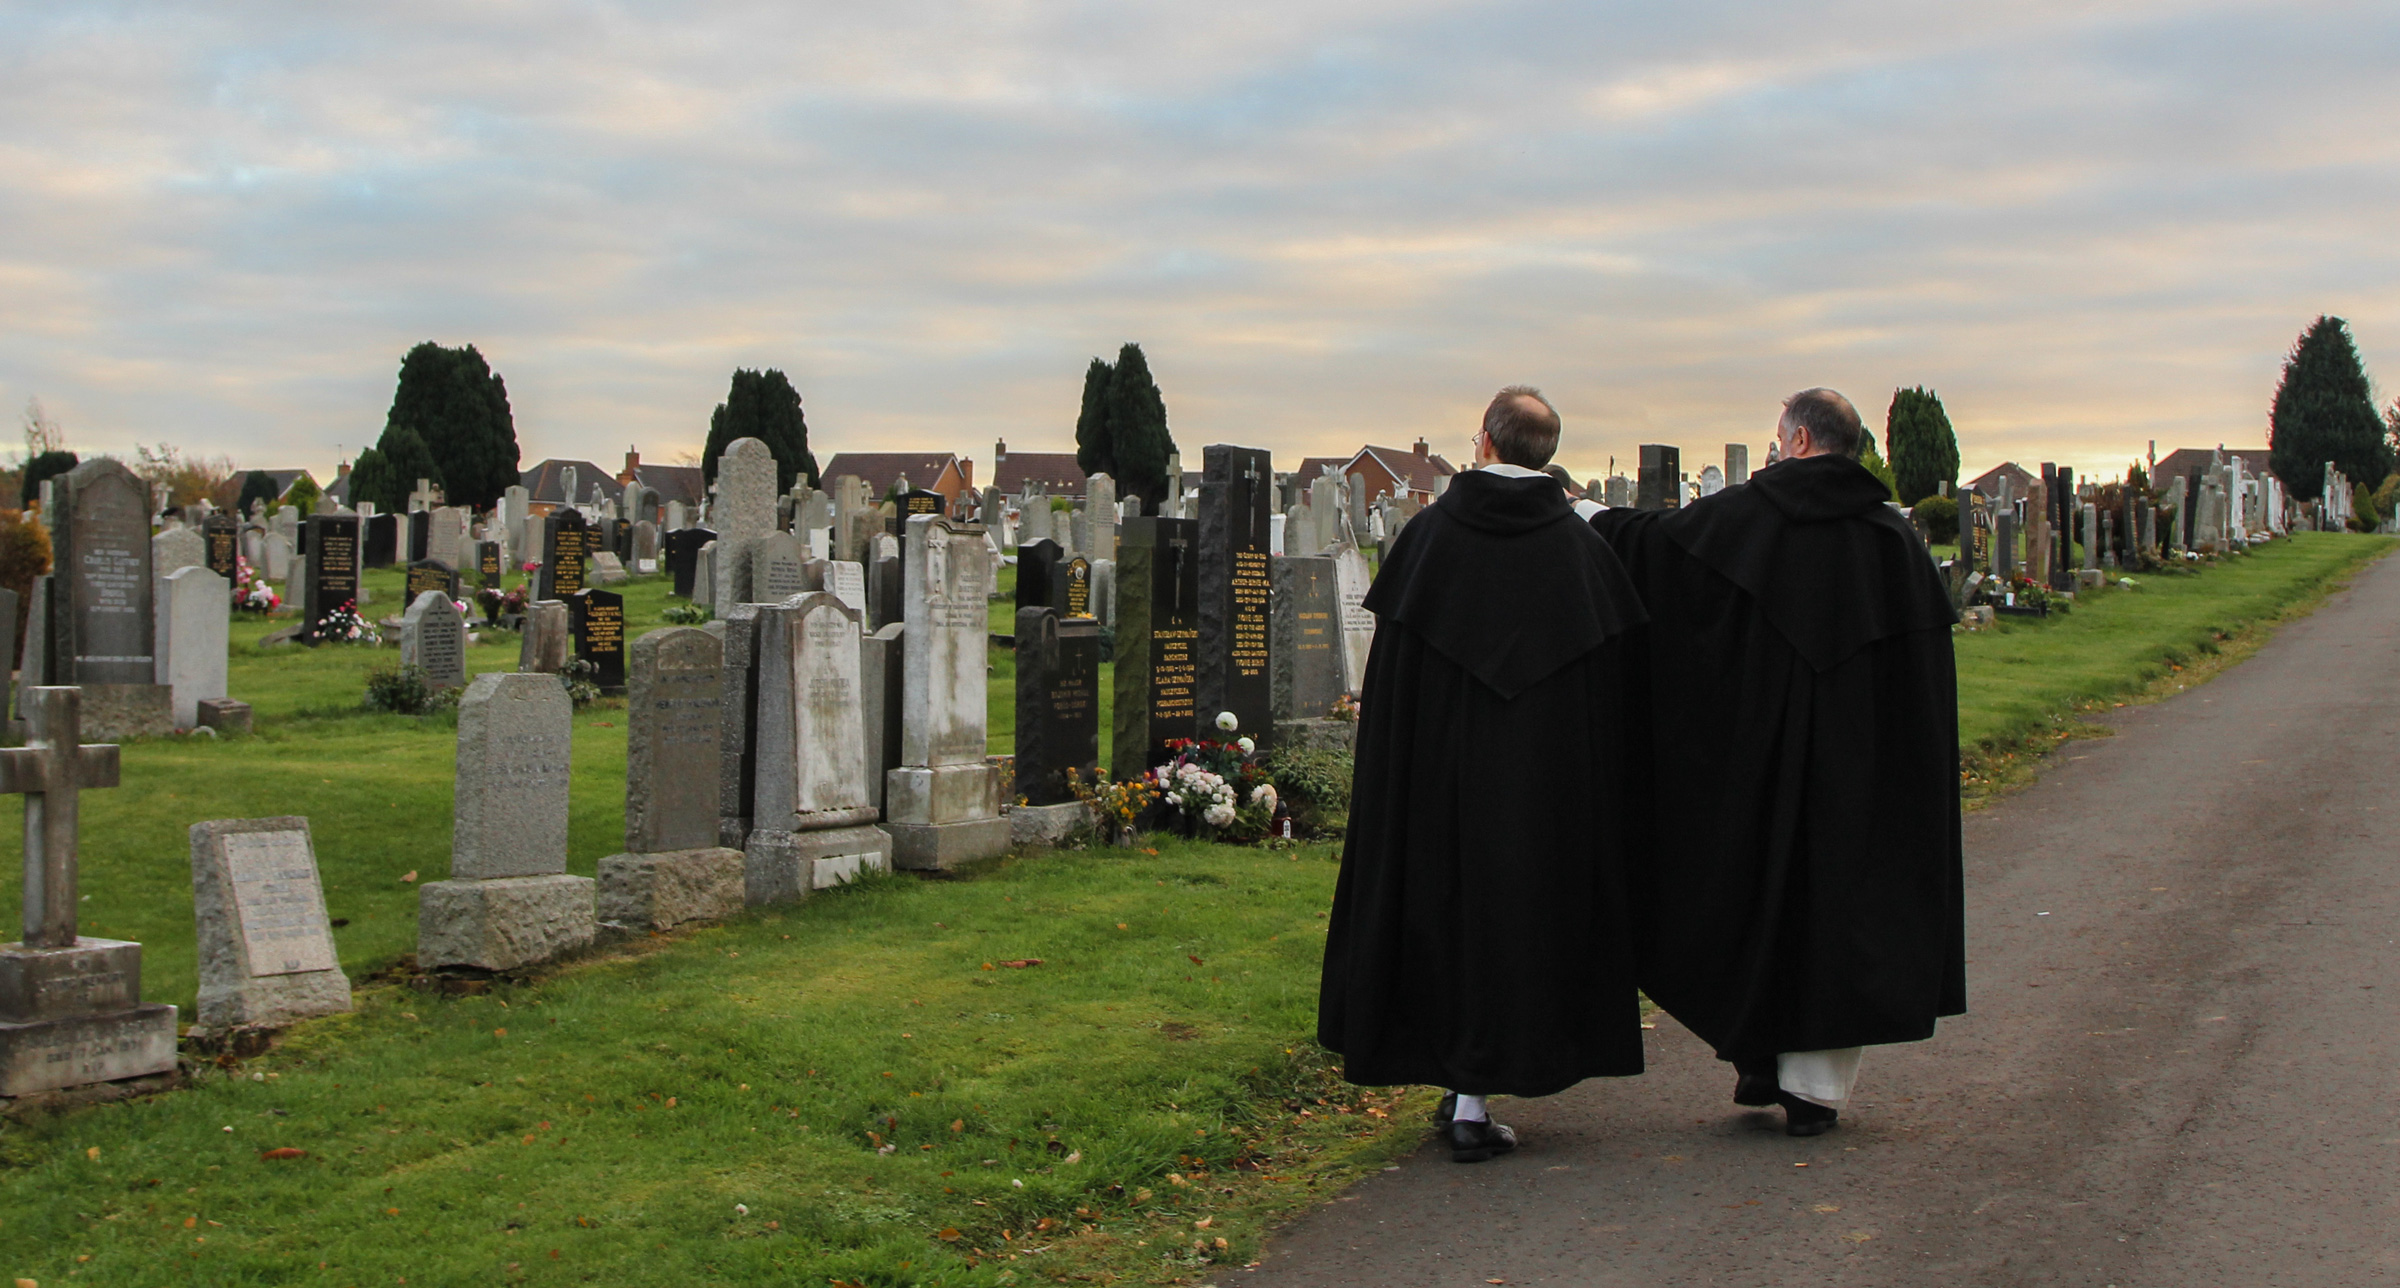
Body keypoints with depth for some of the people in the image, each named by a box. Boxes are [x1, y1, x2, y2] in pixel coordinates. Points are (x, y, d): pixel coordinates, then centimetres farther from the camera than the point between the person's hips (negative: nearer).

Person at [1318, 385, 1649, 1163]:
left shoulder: (1430, 532, -3)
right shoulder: (1581, 546, -2)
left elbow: (1389, 676, -2)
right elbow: (1607, 692, -1)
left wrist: (1389, 787, 5)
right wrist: (1600, 798, 7)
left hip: (1440, 772, 0)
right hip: (1544, 778, 0)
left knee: (1443, 902, 12)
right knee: (1521, 909, 6)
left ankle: (1460, 1091, 19)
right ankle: (1473, 1100, 3)